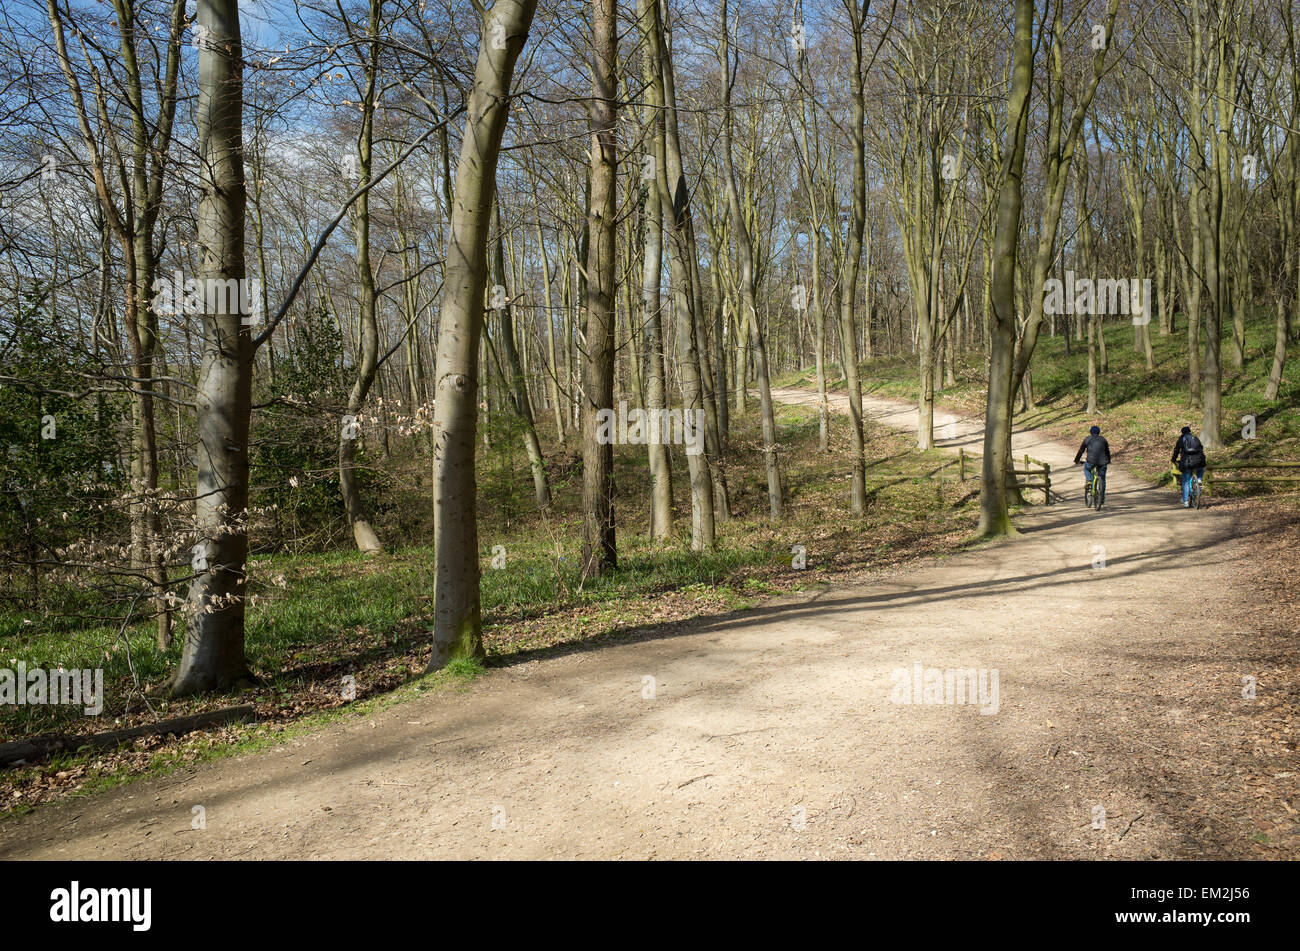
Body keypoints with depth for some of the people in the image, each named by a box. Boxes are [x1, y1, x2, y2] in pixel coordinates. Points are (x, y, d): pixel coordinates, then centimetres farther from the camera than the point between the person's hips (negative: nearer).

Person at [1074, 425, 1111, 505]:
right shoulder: (1103, 439, 18)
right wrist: (1109, 461, 44)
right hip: (1102, 462, 2)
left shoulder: (1087, 439, 13)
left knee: (1086, 469, 31)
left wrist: (1076, 460, 29)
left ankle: (1088, 480, 4)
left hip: (1091, 461, -2)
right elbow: (1107, 451, 28)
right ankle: (1102, 497, 14)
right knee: (1102, 480, 14)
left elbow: (1081, 451, 17)